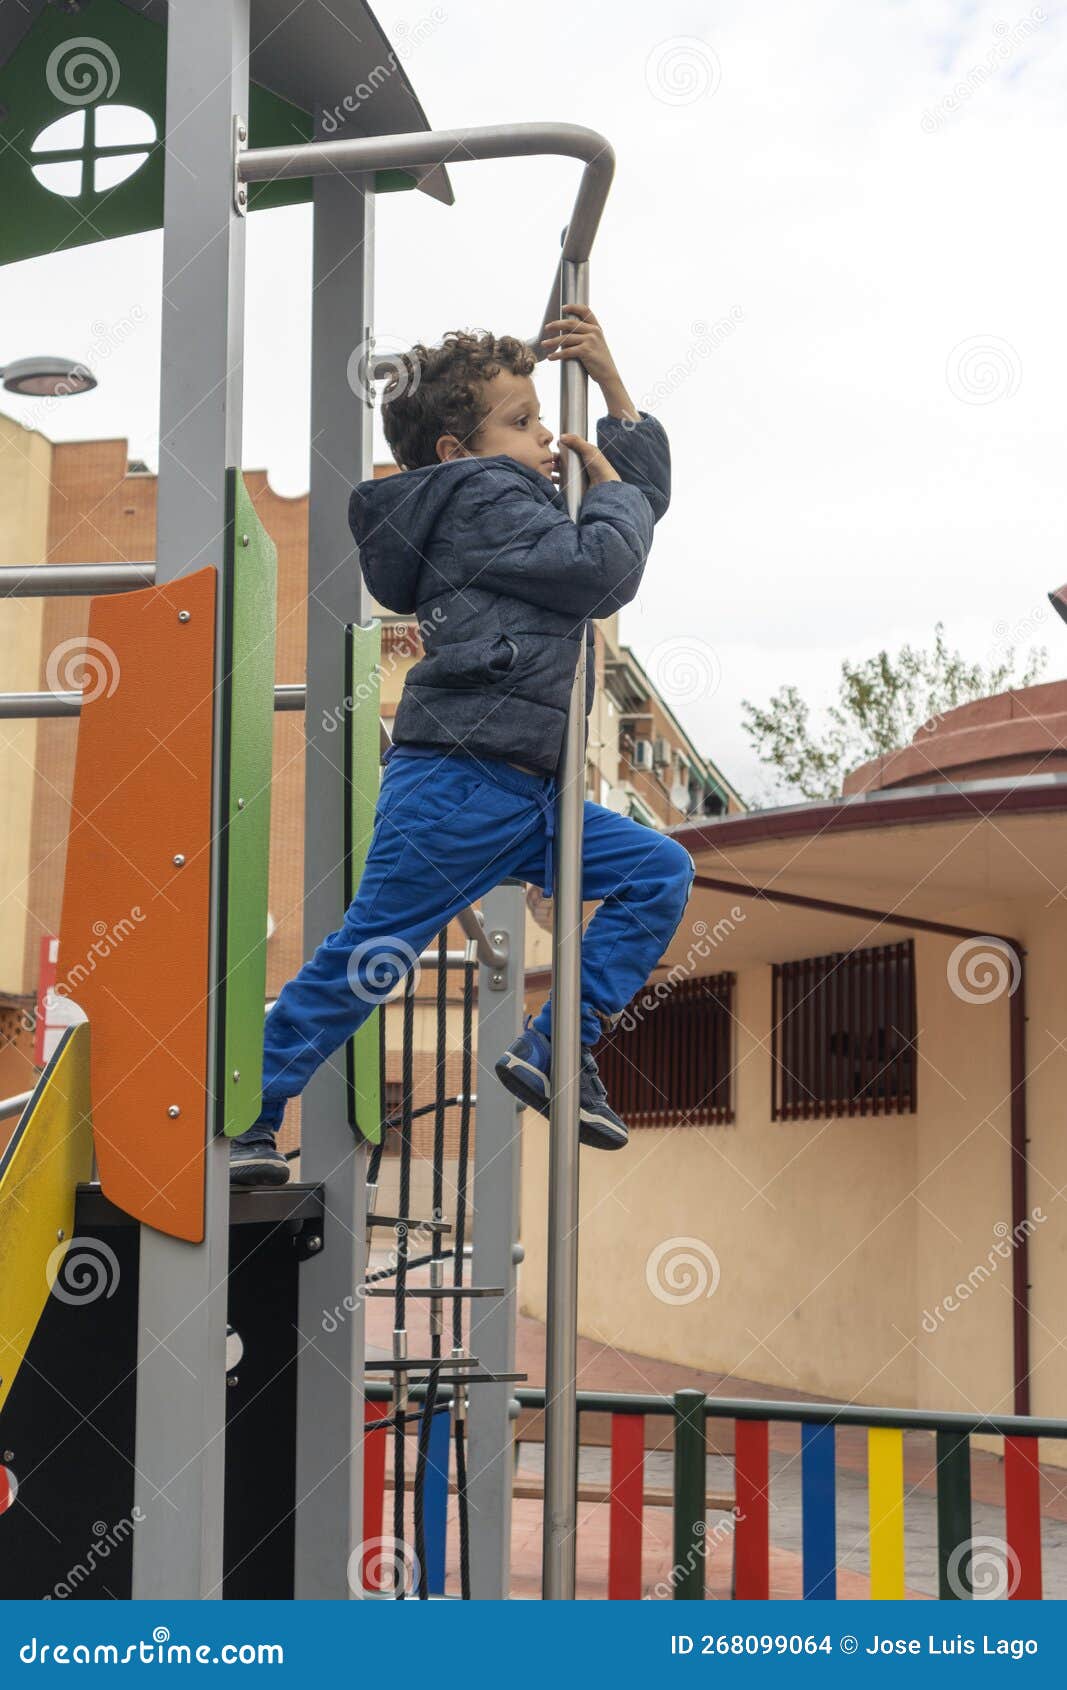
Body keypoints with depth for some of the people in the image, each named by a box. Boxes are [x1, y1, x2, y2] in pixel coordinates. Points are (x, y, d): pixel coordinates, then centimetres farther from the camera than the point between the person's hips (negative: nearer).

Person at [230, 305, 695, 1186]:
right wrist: (609, 485, 2)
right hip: (458, 783, -10)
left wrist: (612, 385, 21)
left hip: (522, 796, 10)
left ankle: (558, 1048, 3)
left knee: (662, 872, 7)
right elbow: (602, 571, -16)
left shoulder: (523, 501, 24)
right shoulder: (483, 498, -6)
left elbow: (646, 497, 31)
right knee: (369, 954, -7)